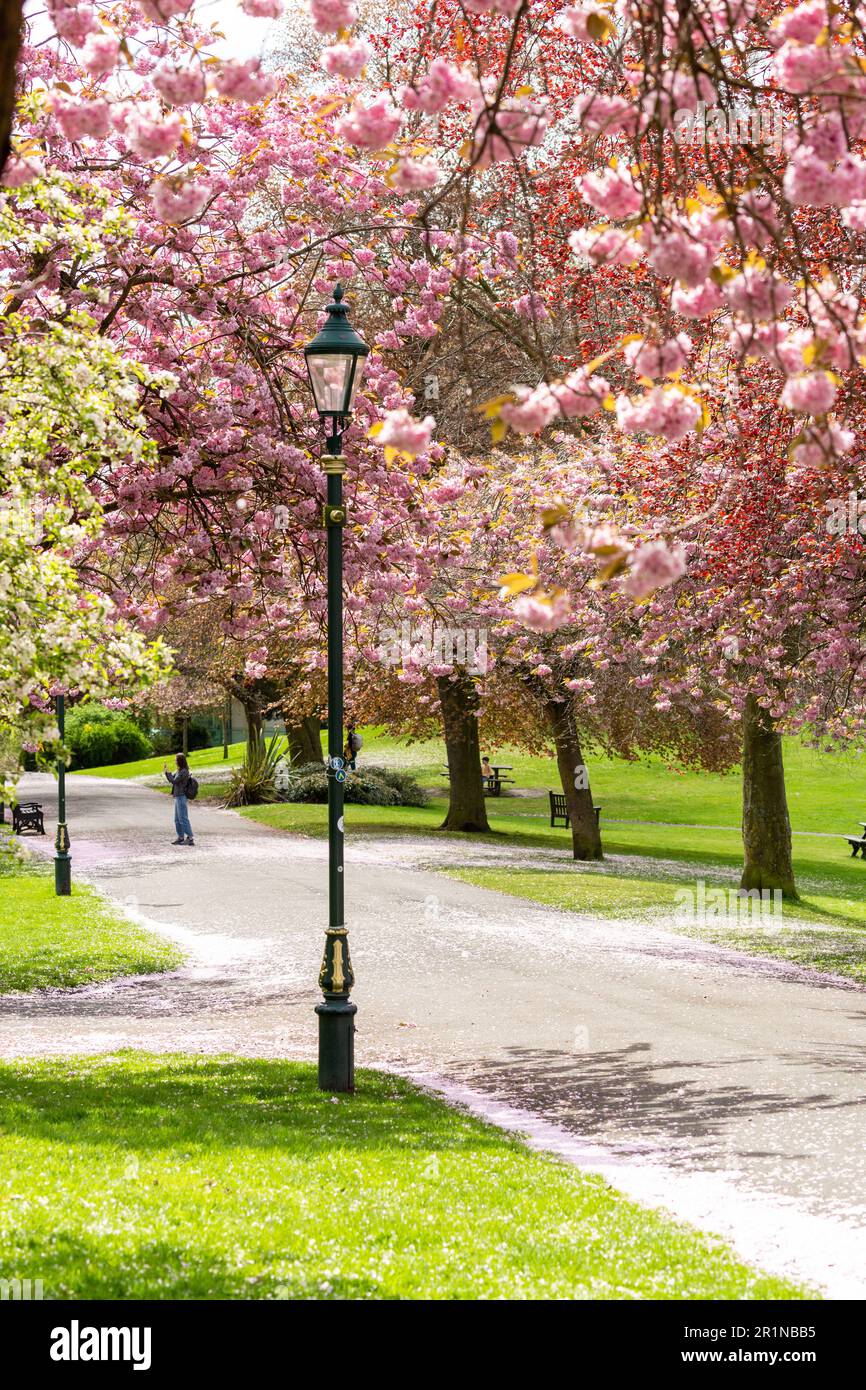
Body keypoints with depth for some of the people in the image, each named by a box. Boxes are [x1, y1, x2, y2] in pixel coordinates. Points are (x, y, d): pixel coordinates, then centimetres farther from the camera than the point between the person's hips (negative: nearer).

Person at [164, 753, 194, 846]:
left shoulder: (184, 772, -16)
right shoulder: (179, 771, 12)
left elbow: (174, 781, -18)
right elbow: (171, 779, 20)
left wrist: (167, 772, -8)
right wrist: (166, 771, 11)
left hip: (181, 798, -10)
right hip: (177, 797, 10)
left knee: (183, 819, -8)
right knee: (177, 819, 14)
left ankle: (190, 839, -8)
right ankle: (181, 837, 20)